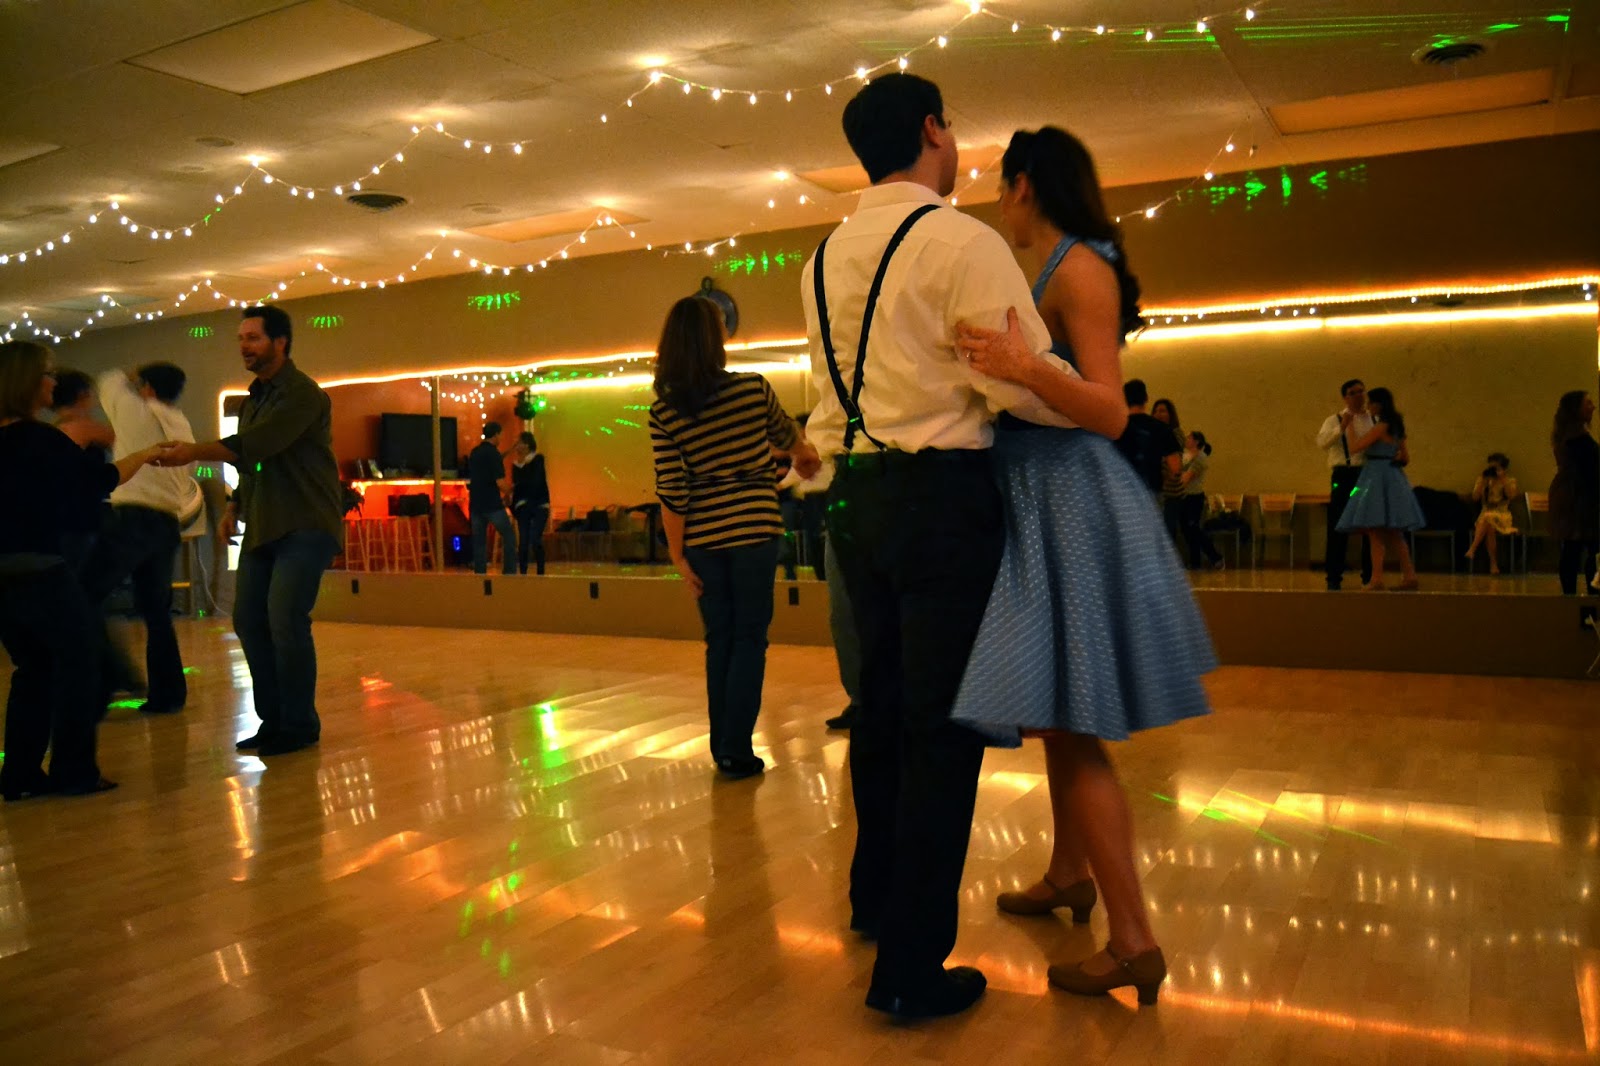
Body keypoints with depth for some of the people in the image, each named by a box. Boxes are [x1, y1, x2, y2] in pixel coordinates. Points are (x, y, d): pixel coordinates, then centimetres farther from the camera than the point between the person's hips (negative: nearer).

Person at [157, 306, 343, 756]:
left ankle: (300, 725, -1)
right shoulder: (253, 399, 17)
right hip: (263, 528, 9)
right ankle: (273, 720, 17)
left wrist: (193, 452, -23)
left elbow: (256, 446, -24)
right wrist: (234, 508, 13)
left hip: (306, 525, -9)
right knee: (248, 619, 6)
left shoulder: (302, 393, -11)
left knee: (285, 619, -15)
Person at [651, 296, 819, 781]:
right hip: (754, 530, -2)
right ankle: (736, 750, 4)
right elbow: (784, 434, 16)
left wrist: (678, 555, 4)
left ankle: (723, 745, 20)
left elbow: (672, 494, -5)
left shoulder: (663, 412, -4)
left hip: (703, 539, 2)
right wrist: (804, 453, 38)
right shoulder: (753, 389, -5)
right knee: (749, 639, 6)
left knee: (719, 641, 14)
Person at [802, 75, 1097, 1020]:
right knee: (943, 729, -1)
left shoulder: (827, 257, 13)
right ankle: (911, 967, 7)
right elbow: (1029, 384, -15)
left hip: (856, 496, 8)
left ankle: (875, 898, 37)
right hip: (942, 496, -8)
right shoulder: (960, 242, -11)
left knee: (883, 704, 20)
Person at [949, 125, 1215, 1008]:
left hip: (1073, 504, -10)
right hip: (1040, 500, 10)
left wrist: (1025, 369, -36)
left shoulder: (1079, 266, -12)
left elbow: (1110, 412, -21)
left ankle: (1133, 942, -1)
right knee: (1055, 714, 18)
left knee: (1070, 724, -8)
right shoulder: (1043, 273, 15)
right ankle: (1069, 873, 33)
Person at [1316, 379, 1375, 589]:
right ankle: (1334, 577, 4)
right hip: (1344, 476, -3)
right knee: (1338, 527, -2)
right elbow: (1322, 442, -12)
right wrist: (1341, 428, -22)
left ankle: (1369, 576, 19)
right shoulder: (1335, 420, 4)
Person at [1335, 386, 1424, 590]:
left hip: (1378, 478, -10)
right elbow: (1406, 457, 18)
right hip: (1392, 478, 10)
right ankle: (1409, 575, 13)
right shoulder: (1396, 427, 15)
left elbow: (1354, 447, -14)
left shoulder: (1381, 427, -12)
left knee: (1375, 530, -11)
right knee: (1392, 533, 13)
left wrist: (1349, 426, -2)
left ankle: (1377, 579, -15)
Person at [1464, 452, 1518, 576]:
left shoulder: (1510, 480, 9)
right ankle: (1493, 563, -35)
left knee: (1487, 519, -37)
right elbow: (1475, 497, 1)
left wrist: (1502, 479, -12)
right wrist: (1483, 480, -6)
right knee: (1489, 528, -35)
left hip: (1503, 517, -2)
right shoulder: (1482, 479, 14)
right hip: (1486, 514, 2)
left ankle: (1472, 550, -43)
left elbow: (1511, 495, -10)